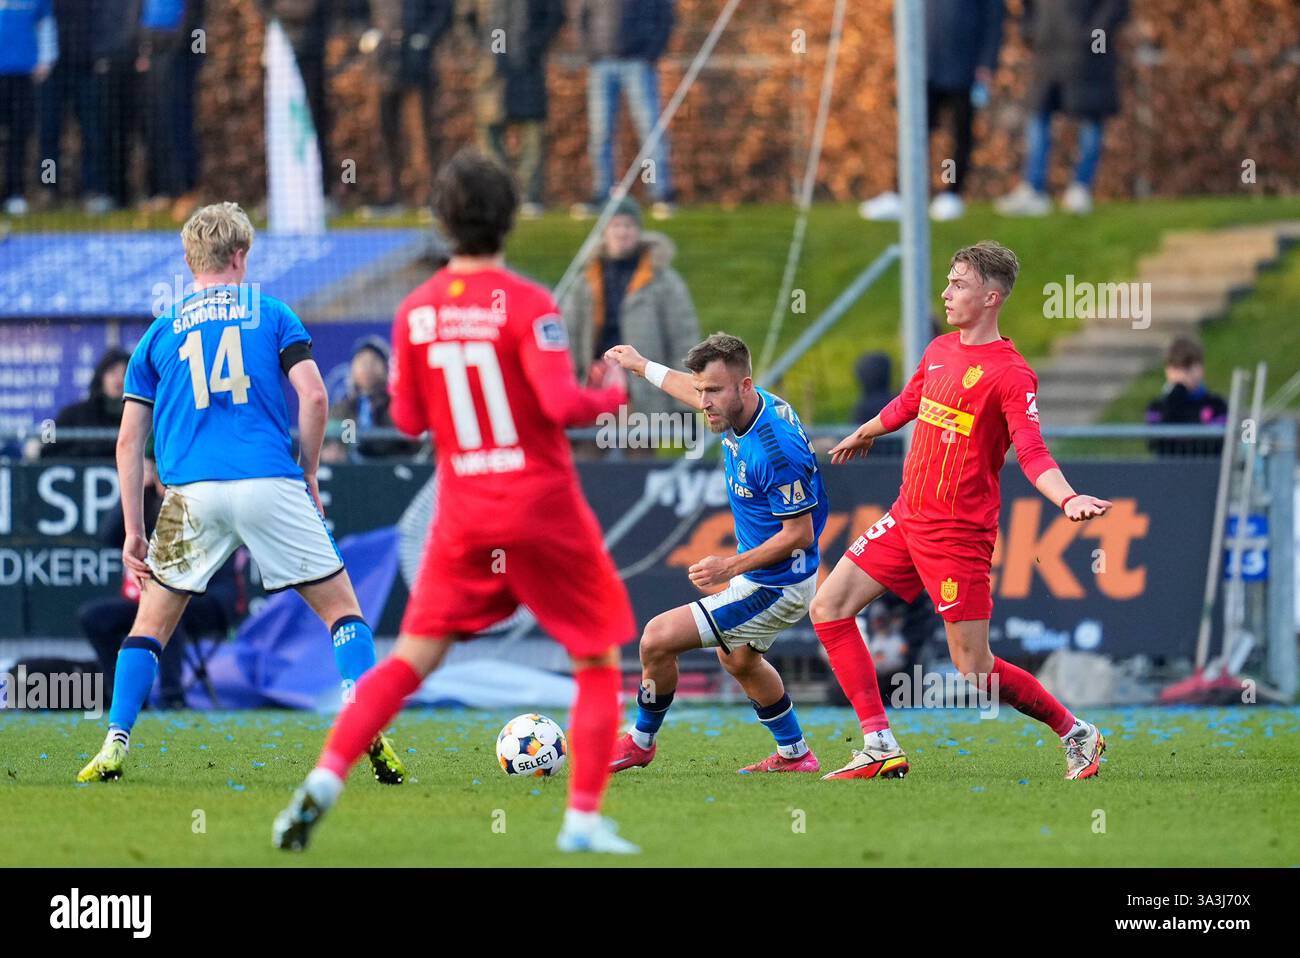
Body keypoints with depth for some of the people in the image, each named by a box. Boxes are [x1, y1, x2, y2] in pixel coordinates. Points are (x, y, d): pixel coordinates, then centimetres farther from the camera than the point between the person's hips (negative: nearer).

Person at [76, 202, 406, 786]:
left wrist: (133, 533, 16)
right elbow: (313, 397, 0)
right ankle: (368, 734, -5)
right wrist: (309, 475, 13)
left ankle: (114, 748, 5)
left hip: (192, 496, 1)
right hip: (271, 485, -1)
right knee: (342, 607, 9)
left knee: (151, 623, 14)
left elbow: (129, 440, 13)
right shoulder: (271, 314, 11)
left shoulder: (160, 333, 16)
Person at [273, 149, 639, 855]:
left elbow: (408, 419, 7)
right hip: (544, 511, -4)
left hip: (463, 518, 4)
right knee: (598, 665, 10)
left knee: (411, 659, 8)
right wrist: (612, 394, -1)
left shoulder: (415, 312, 1)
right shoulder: (526, 305, -12)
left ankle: (326, 778, -10)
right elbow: (561, 404, -20)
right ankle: (584, 819, 3)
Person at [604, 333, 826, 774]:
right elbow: (695, 392, 19)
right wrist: (642, 367, 31)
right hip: (758, 572, 10)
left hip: (775, 586, -10)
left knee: (658, 639, -9)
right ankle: (794, 754, 45)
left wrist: (731, 567, -27)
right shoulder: (740, 407, -6)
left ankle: (641, 742, 14)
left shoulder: (776, 449, -34)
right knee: (738, 659, 33)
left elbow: (800, 534, -28)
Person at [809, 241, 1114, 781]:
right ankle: (880, 747, 0)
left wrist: (1068, 498, -41)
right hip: (907, 515, 8)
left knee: (974, 668, -8)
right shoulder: (941, 350, 8)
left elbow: (1033, 455, -22)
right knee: (829, 607, 1)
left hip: (958, 532, -8)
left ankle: (1076, 734, 13)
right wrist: (864, 434, 45)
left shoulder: (1010, 375, -14)